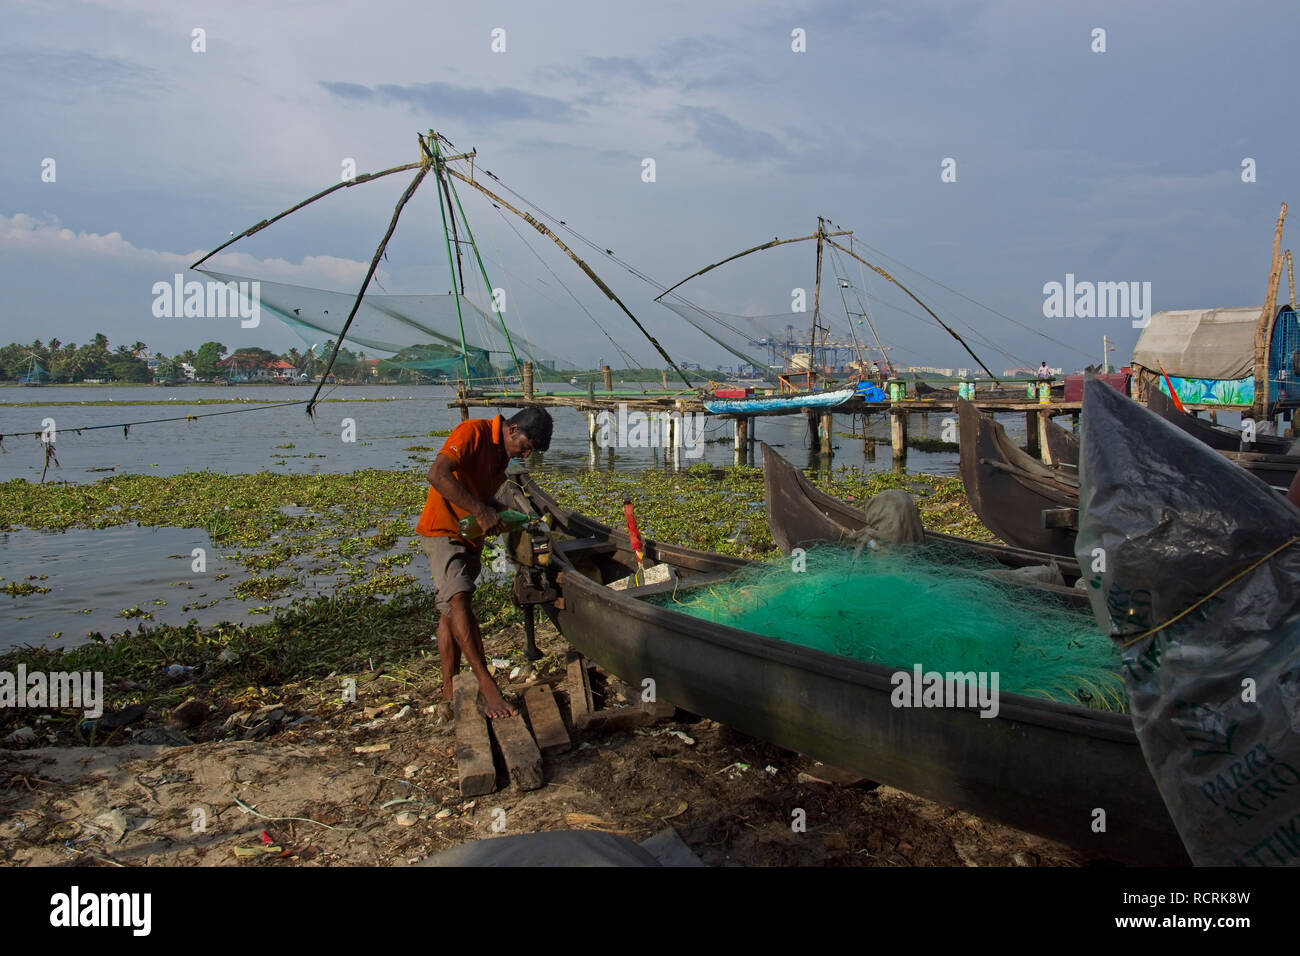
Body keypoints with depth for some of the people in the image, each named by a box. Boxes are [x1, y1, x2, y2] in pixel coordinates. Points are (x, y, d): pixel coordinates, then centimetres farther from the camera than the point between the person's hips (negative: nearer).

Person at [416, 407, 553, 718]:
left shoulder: (503, 451, 11)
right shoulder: (473, 432, -18)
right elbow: (438, 474, -32)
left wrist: (501, 516, 0)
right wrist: (481, 511, -34)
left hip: (470, 536, 9)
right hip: (443, 531, -9)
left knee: (451, 611, 14)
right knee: (459, 599, -24)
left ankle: (450, 690, 20)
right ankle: (487, 685, -28)